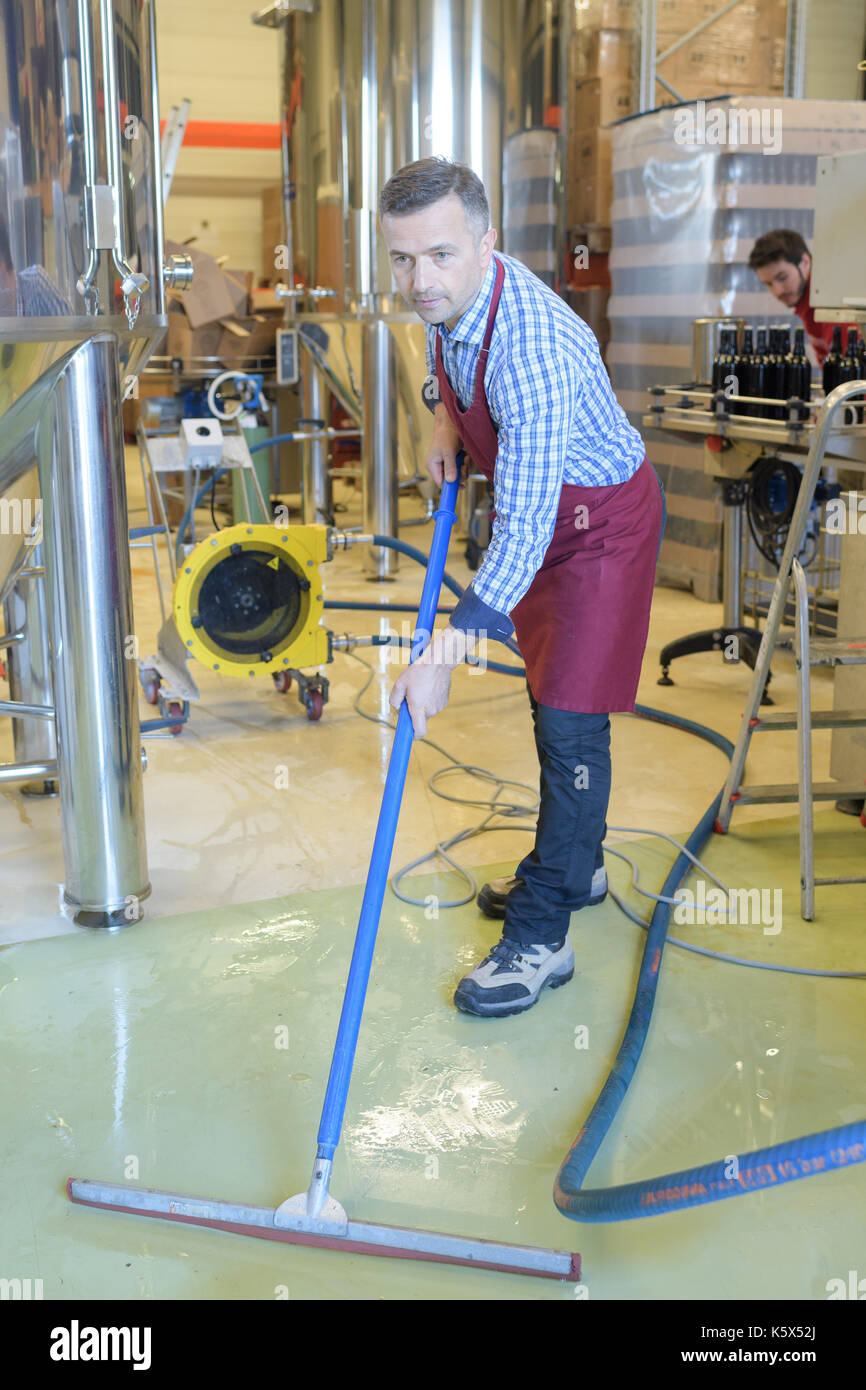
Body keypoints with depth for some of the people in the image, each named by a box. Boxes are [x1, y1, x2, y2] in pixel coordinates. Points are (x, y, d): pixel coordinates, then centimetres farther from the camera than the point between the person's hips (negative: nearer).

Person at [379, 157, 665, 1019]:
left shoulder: (531, 349, -37)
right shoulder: (449, 299, -11)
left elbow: (522, 533, -39)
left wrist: (445, 654, -40)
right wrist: (446, 419, -4)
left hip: (603, 522, -9)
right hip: (545, 507, 9)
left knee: (570, 722, -8)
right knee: (548, 694, 18)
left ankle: (541, 938, 2)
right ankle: (575, 866, 36)